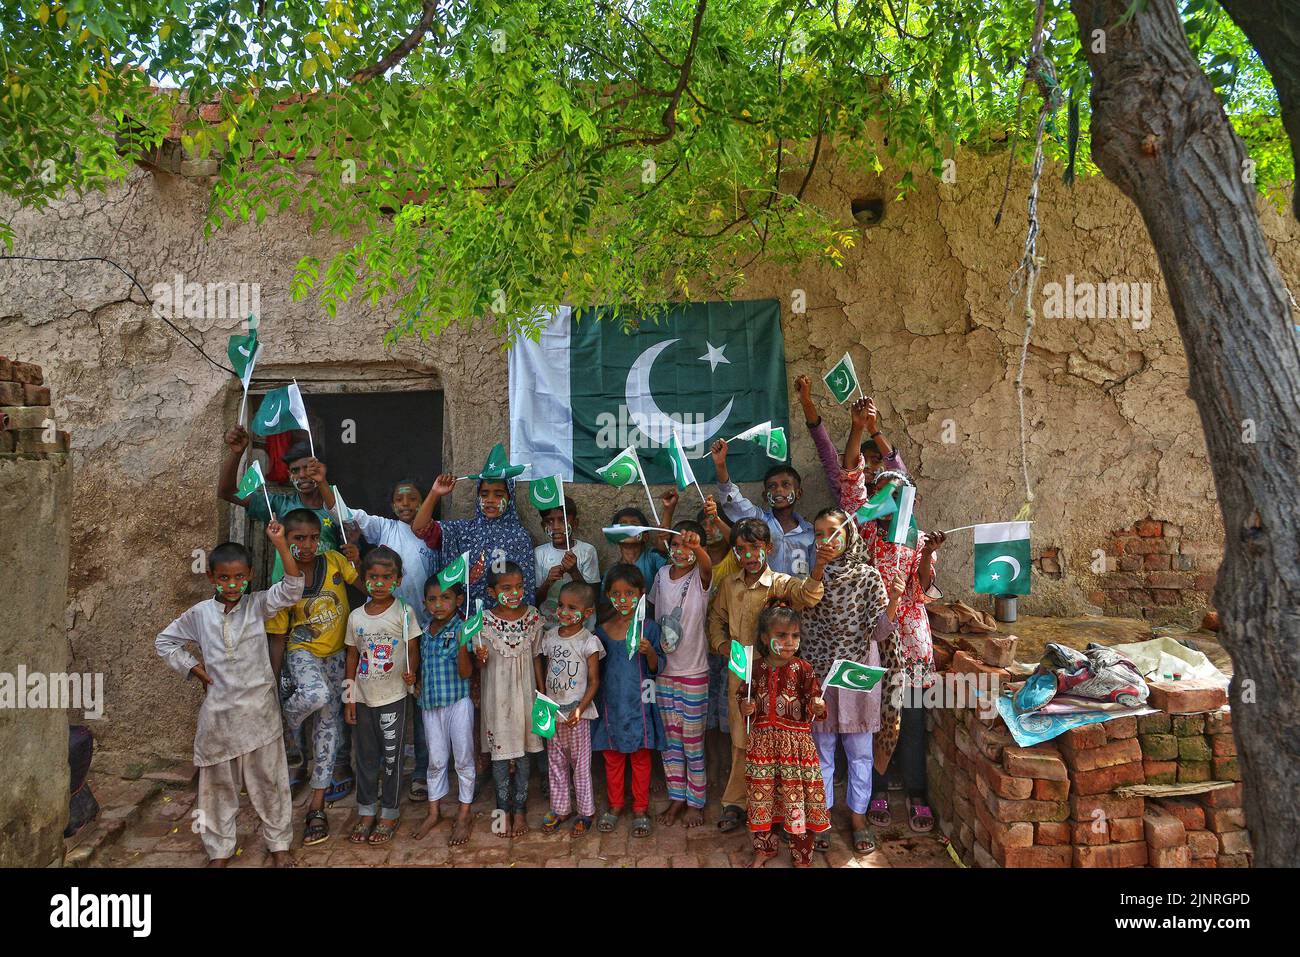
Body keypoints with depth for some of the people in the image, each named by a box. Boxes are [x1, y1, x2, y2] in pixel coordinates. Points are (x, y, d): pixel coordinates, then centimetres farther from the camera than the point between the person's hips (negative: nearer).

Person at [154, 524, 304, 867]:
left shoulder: (258, 605, -5)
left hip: (258, 710, -1)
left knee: (268, 780, 8)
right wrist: (193, 668, 1)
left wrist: (279, 542, -30)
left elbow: (292, 587, -21)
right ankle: (219, 851, 29)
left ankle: (279, 844, 24)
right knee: (217, 784, 13)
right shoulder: (199, 614, 0)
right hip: (217, 711, 2)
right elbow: (164, 641, 13)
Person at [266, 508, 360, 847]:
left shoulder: (334, 561, -9)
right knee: (315, 695, -34)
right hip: (302, 652, -2)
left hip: (336, 654, 2)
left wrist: (357, 561, -19)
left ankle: (317, 805, 15)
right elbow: (279, 638, -4)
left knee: (329, 725, 4)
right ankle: (285, 722, 3)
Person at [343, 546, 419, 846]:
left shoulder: (403, 613, -9)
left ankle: (390, 814, 20)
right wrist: (349, 699, 6)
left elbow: (413, 650, -5)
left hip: (392, 697, -3)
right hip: (363, 697, 3)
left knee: (392, 757, 6)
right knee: (365, 756, 14)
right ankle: (366, 813, 27)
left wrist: (411, 672, -26)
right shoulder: (356, 616, 1)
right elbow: (352, 658, 7)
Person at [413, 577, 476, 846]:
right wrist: (419, 684, 4)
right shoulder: (425, 632, 5)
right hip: (430, 704, 5)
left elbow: (465, 672, -20)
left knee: (463, 759, 7)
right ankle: (433, 812, 30)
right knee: (436, 760, 16)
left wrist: (462, 644, -33)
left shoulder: (462, 629, -13)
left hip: (457, 703, -5)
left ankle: (465, 814, 20)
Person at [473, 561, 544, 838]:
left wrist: (541, 692, 5)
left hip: (524, 691, 2)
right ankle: (504, 809, 24)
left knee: (522, 751, 11)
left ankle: (520, 809, 25)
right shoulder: (484, 620, -12)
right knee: (500, 752, 8)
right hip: (497, 693, -2)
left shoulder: (533, 617, -6)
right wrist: (480, 657, -26)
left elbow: (536, 657, 4)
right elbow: (481, 664, -3)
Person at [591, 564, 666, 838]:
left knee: (640, 757, 9)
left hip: (638, 702, -2)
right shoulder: (602, 631, 0)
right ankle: (615, 805, 31)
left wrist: (649, 652, -25)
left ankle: (640, 808, 25)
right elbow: (596, 671, 10)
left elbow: (656, 668, -7)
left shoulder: (648, 628, -8)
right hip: (611, 702, 2)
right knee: (612, 757, 14)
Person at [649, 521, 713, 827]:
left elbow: (707, 565, -39)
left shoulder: (700, 578, -14)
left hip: (694, 673, -4)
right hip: (664, 671, 4)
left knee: (693, 743, 6)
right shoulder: (662, 575, 1)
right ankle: (677, 797, 29)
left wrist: (695, 547, -59)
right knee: (671, 740, 14)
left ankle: (695, 802, 22)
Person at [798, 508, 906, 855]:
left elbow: (879, 632, -9)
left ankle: (858, 817, 27)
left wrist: (892, 602, -27)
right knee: (821, 749, 11)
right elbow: (799, 627, 3)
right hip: (818, 673, 1)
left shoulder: (868, 576, -5)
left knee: (859, 750, 10)